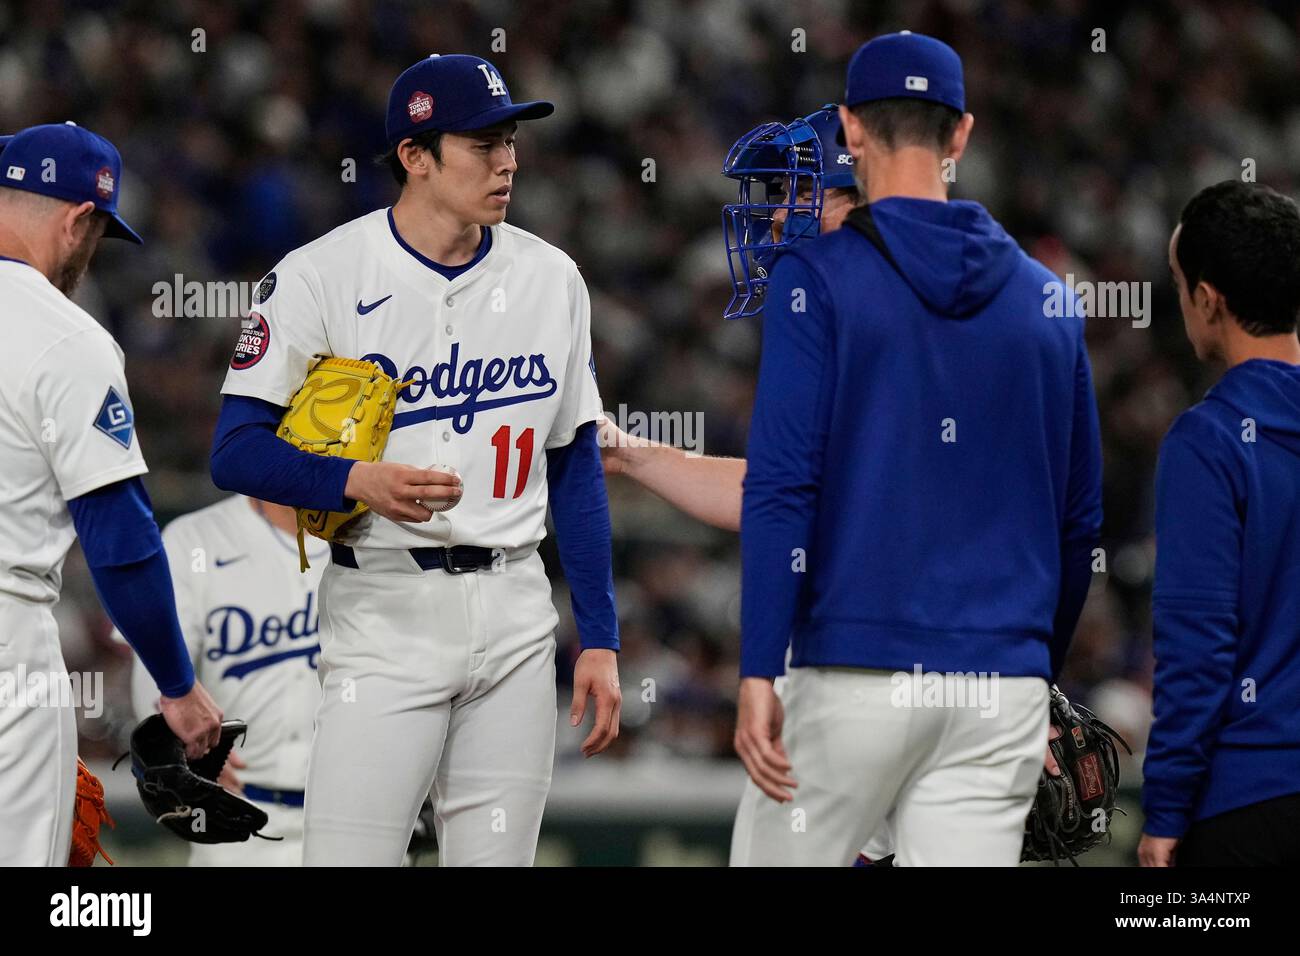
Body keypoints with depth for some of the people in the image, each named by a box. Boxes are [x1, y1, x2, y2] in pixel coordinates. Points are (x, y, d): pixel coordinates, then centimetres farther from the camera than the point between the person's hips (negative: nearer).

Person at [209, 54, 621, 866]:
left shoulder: (550, 279, 8)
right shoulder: (321, 277, -6)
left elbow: (576, 468, 13)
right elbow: (236, 452, -6)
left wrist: (601, 640, 9)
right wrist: (356, 481, -25)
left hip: (515, 615, 4)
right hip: (383, 610, -4)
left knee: (498, 856, 5)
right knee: (347, 859, -11)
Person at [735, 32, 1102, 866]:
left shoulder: (819, 277, -3)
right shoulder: (1041, 298, 11)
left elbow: (782, 486, -10)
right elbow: (1081, 516, 15)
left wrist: (759, 674, -11)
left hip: (858, 672, -3)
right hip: (1004, 688, 3)